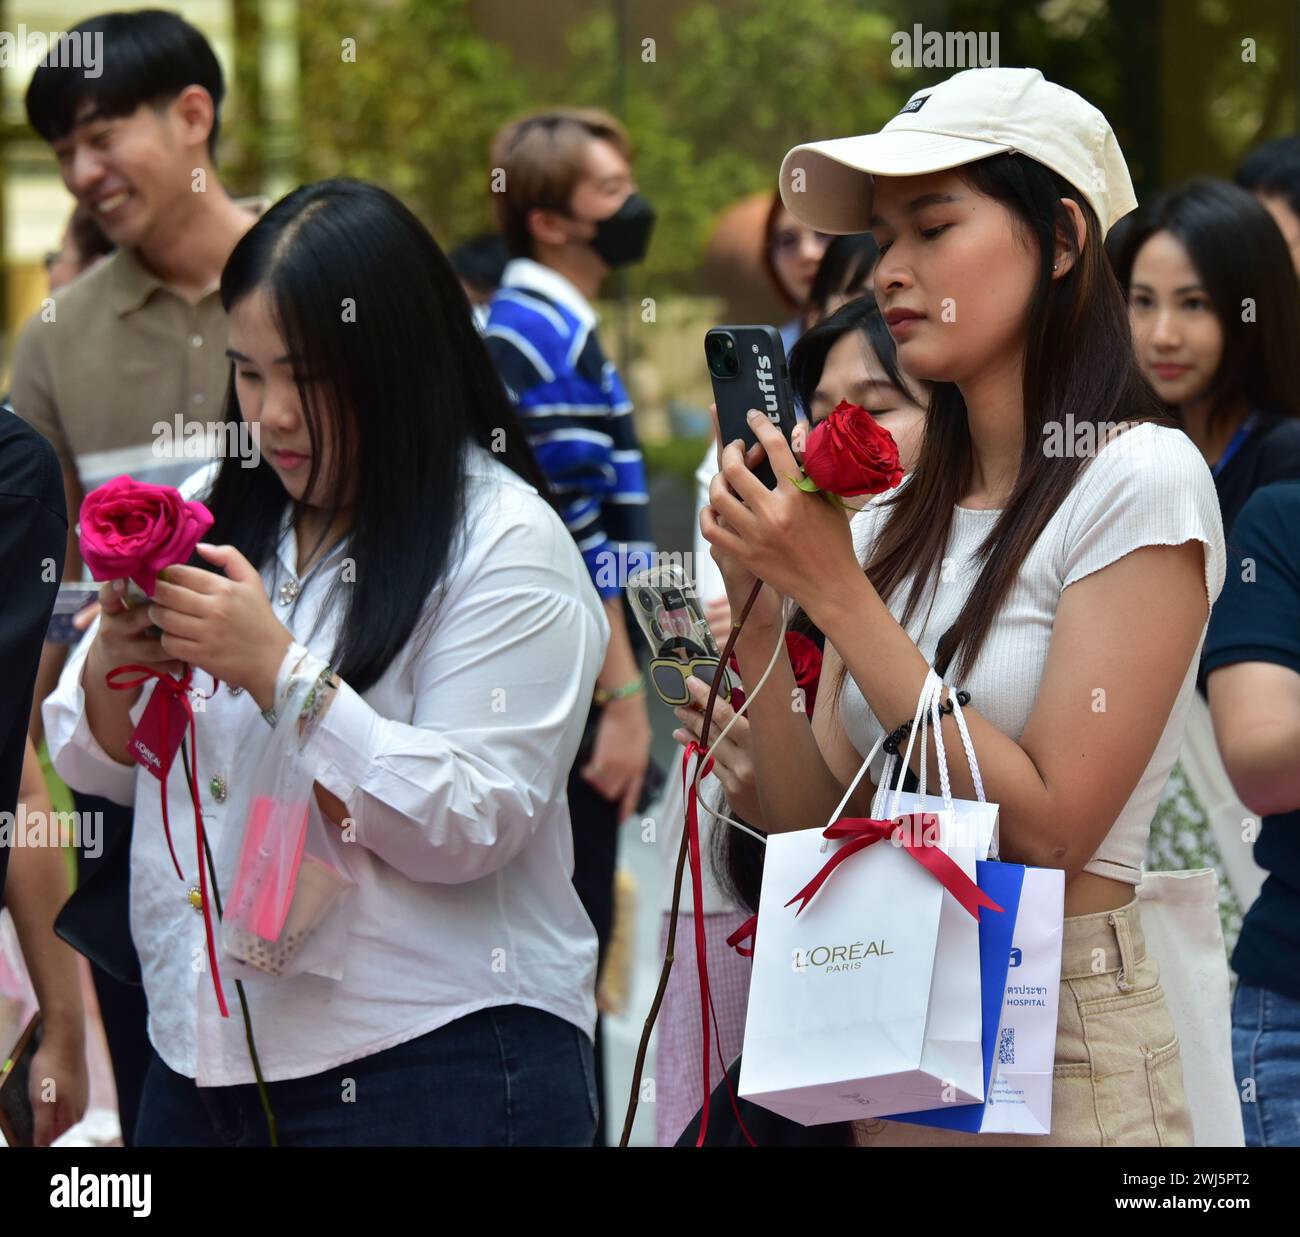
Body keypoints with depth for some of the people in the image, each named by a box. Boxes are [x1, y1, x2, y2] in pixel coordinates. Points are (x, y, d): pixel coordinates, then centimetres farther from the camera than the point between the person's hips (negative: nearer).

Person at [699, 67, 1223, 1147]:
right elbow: (816, 830, 4)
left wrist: (837, 594, -16)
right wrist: (759, 610, -9)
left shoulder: (1141, 481, -10)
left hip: (1067, 1053, -6)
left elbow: (1051, 825, -17)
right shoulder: (893, 519, 8)